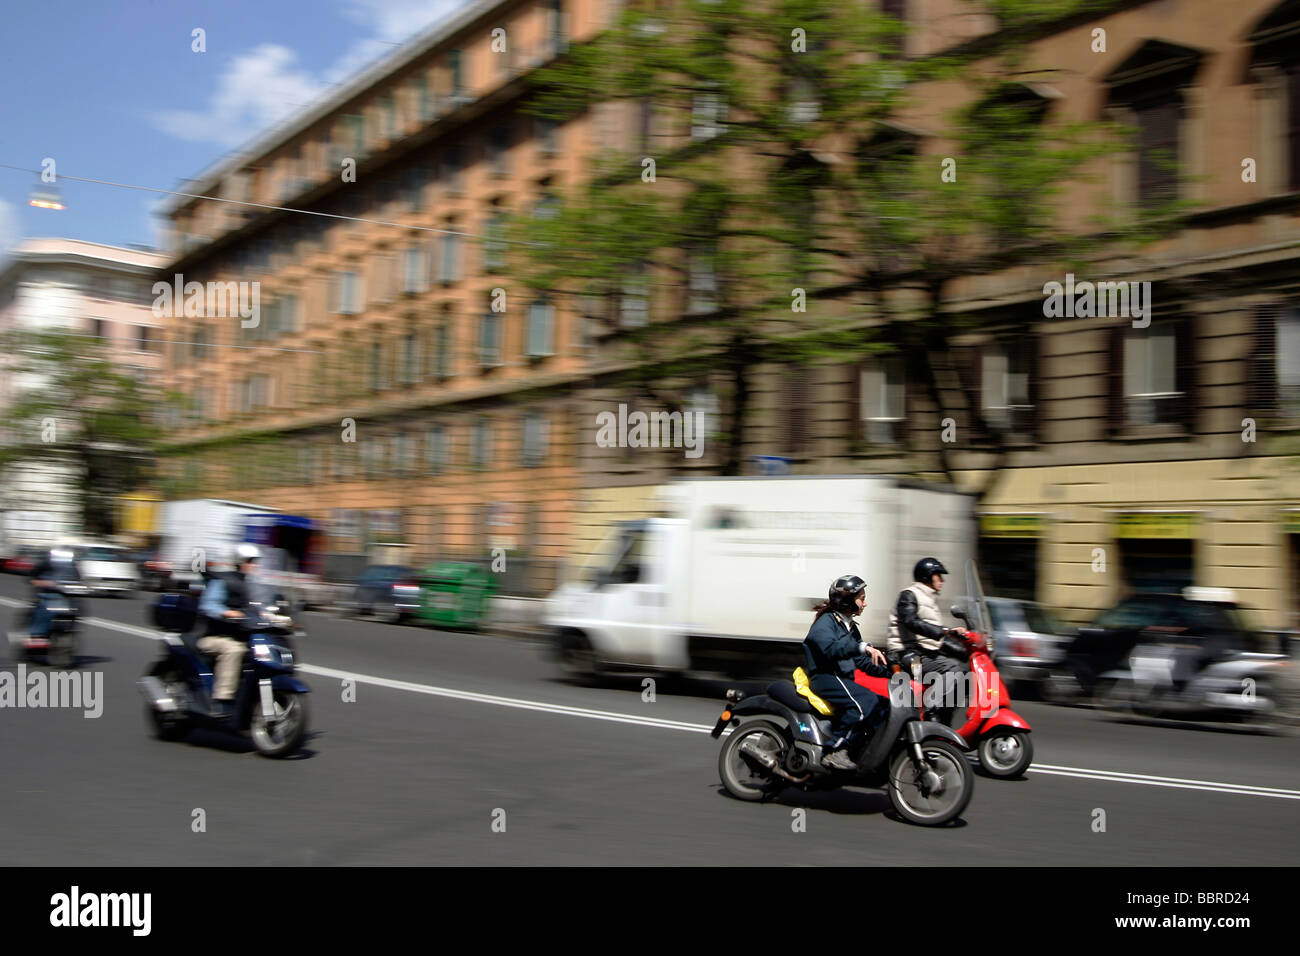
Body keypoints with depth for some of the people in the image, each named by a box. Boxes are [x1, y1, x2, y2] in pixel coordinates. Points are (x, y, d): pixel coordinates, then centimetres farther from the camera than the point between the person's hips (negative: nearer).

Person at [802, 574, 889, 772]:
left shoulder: (850, 627, 22)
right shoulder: (825, 622, -8)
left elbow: (859, 659, 22)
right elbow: (830, 649, -29)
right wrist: (862, 647, -41)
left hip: (843, 679, 9)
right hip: (825, 679, -9)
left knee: (883, 704, -2)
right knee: (865, 702, -30)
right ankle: (836, 752, -29)